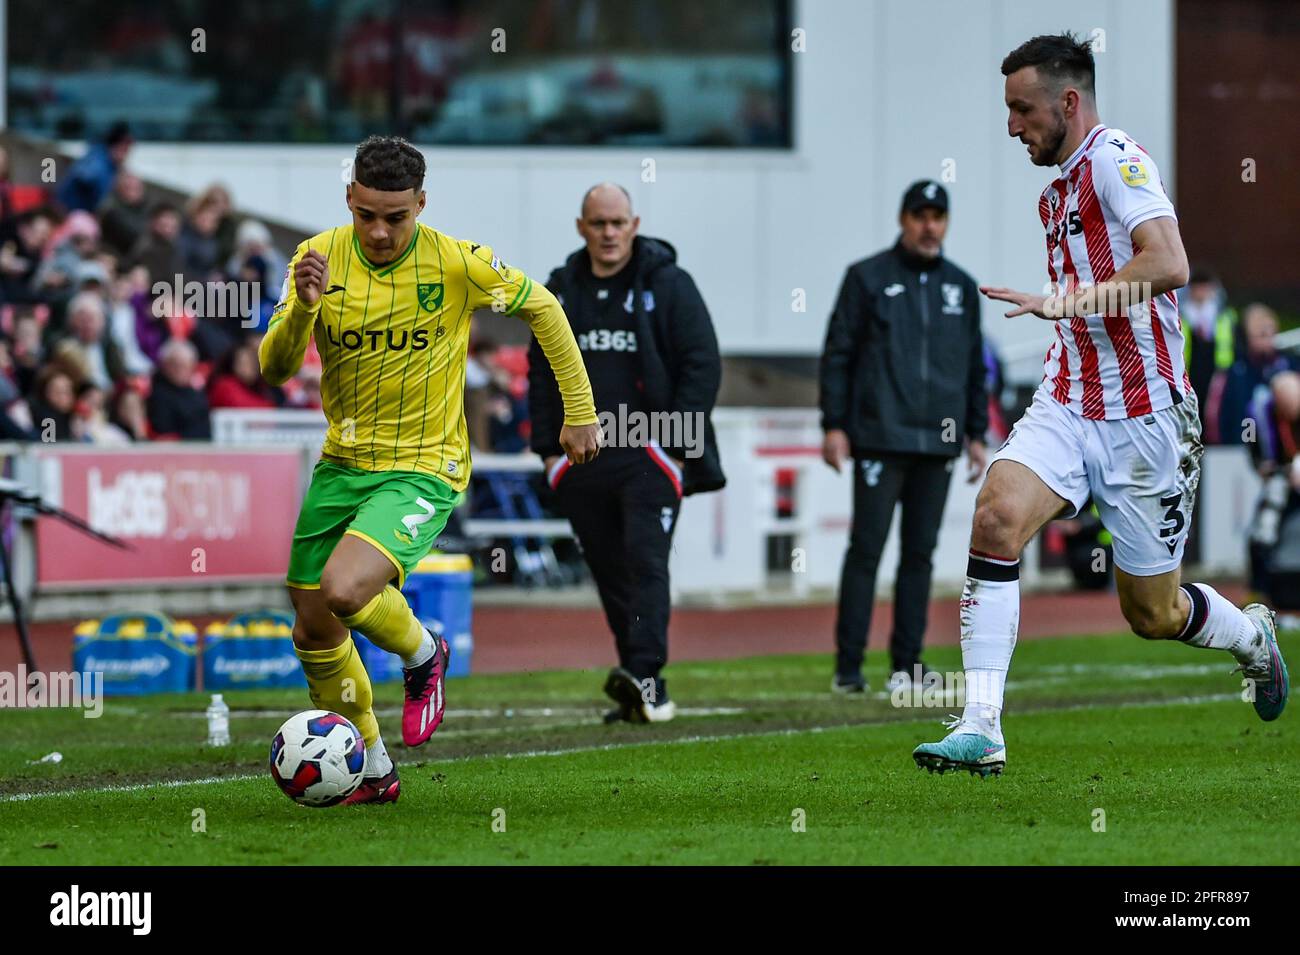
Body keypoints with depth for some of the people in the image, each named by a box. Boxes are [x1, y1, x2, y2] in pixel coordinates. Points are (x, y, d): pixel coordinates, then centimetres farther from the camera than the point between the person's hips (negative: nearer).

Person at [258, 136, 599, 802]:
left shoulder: (457, 263, -13)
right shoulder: (321, 258, -7)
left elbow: (542, 308, 3)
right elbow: (273, 369, -12)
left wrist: (580, 411, 5)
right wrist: (303, 307, -32)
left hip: (424, 467, -5)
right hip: (341, 464, 5)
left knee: (346, 591, -27)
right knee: (313, 633, 8)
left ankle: (422, 654, 6)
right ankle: (373, 771, 28)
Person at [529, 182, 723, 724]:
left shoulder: (668, 284, 0)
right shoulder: (560, 291, 12)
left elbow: (702, 365, -3)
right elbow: (541, 372, 17)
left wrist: (678, 443, -9)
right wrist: (548, 447, 9)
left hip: (649, 455, -4)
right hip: (580, 460, 4)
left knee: (645, 562, -15)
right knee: (611, 574, 5)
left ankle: (643, 675, -25)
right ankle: (645, 693, 11)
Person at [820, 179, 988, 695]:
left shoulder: (961, 287, 15)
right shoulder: (868, 278, 3)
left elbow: (975, 367, 20)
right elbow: (837, 354, 1)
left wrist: (976, 434, 15)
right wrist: (834, 425, -7)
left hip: (939, 442, 4)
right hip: (881, 439, -4)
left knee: (920, 552, 5)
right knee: (866, 548, -8)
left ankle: (906, 663, 9)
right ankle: (848, 665, -7)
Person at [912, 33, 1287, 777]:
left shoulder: (1117, 159, -13)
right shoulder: (1057, 189, 14)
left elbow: (1169, 265, -28)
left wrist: (1063, 303, -30)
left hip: (1145, 419, -7)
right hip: (1068, 405, 7)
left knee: (1153, 615, 5)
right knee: (998, 513, -22)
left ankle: (1254, 637, 40)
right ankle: (981, 729, -25)